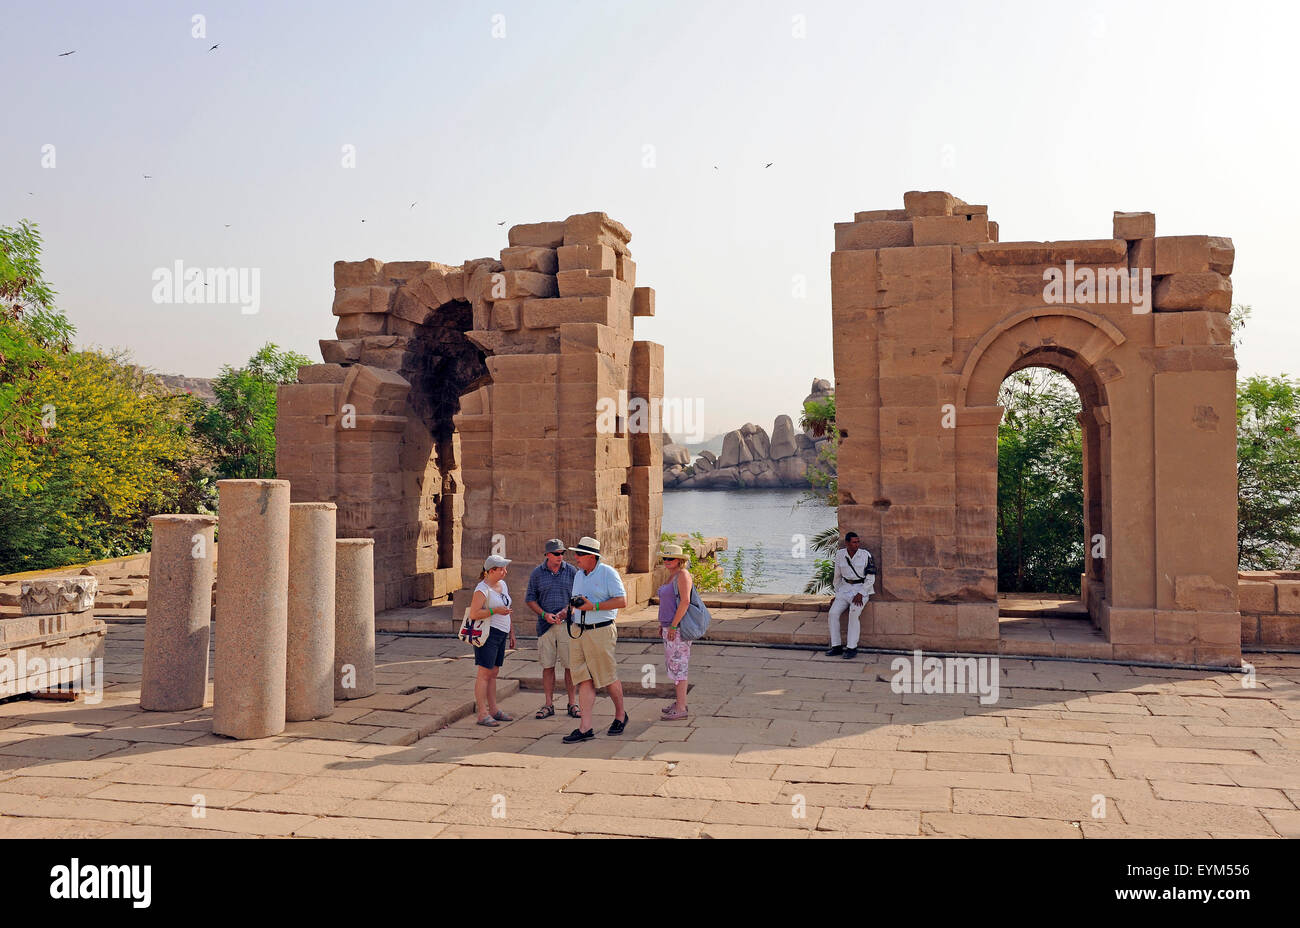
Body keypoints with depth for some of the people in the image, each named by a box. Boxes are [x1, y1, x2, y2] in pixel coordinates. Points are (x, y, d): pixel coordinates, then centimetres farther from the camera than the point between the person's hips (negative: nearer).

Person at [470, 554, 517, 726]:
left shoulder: (502, 584, 13)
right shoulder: (483, 589, -14)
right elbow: (473, 614, -18)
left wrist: (511, 632, 20)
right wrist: (495, 611, -23)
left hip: (500, 634, 8)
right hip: (488, 633, -8)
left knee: (493, 673, 12)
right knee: (484, 674, -6)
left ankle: (493, 710, 18)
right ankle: (482, 714, -4)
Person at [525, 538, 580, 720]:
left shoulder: (571, 571, 3)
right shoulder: (537, 573, 4)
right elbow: (529, 599, 7)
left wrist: (566, 610, -11)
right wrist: (544, 614, -7)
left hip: (567, 623, -1)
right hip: (545, 624, 1)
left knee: (570, 665, 0)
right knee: (547, 666, 4)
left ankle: (572, 704, 10)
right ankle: (549, 704, 13)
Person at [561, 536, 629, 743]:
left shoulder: (608, 573, -8)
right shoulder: (579, 575, 15)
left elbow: (622, 601, -14)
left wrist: (593, 606, -18)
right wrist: (571, 610, 6)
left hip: (600, 632, -6)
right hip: (578, 632, 6)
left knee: (607, 678, 4)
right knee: (584, 679, 1)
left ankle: (620, 715, 27)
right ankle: (585, 728, 0)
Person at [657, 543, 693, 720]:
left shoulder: (683, 575, -13)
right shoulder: (671, 575, 16)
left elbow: (685, 601, -22)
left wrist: (673, 626, -22)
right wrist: (662, 624, 21)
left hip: (679, 626, -10)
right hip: (669, 626, 10)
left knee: (678, 665, -8)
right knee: (673, 664, 15)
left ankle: (680, 709, -5)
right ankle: (680, 701, 25)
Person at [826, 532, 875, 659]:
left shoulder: (865, 555, -9)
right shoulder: (840, 554, 2)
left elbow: (870, 578, -8)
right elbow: (837, 576, 14)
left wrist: (860, 594, -17)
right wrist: (837, 594, 12)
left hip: (862, 589, -4)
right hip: (845, 589, 4)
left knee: (854, 613, -30)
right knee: (833, 613, -18)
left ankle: (852, 648, -23)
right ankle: (836, 646, -9)